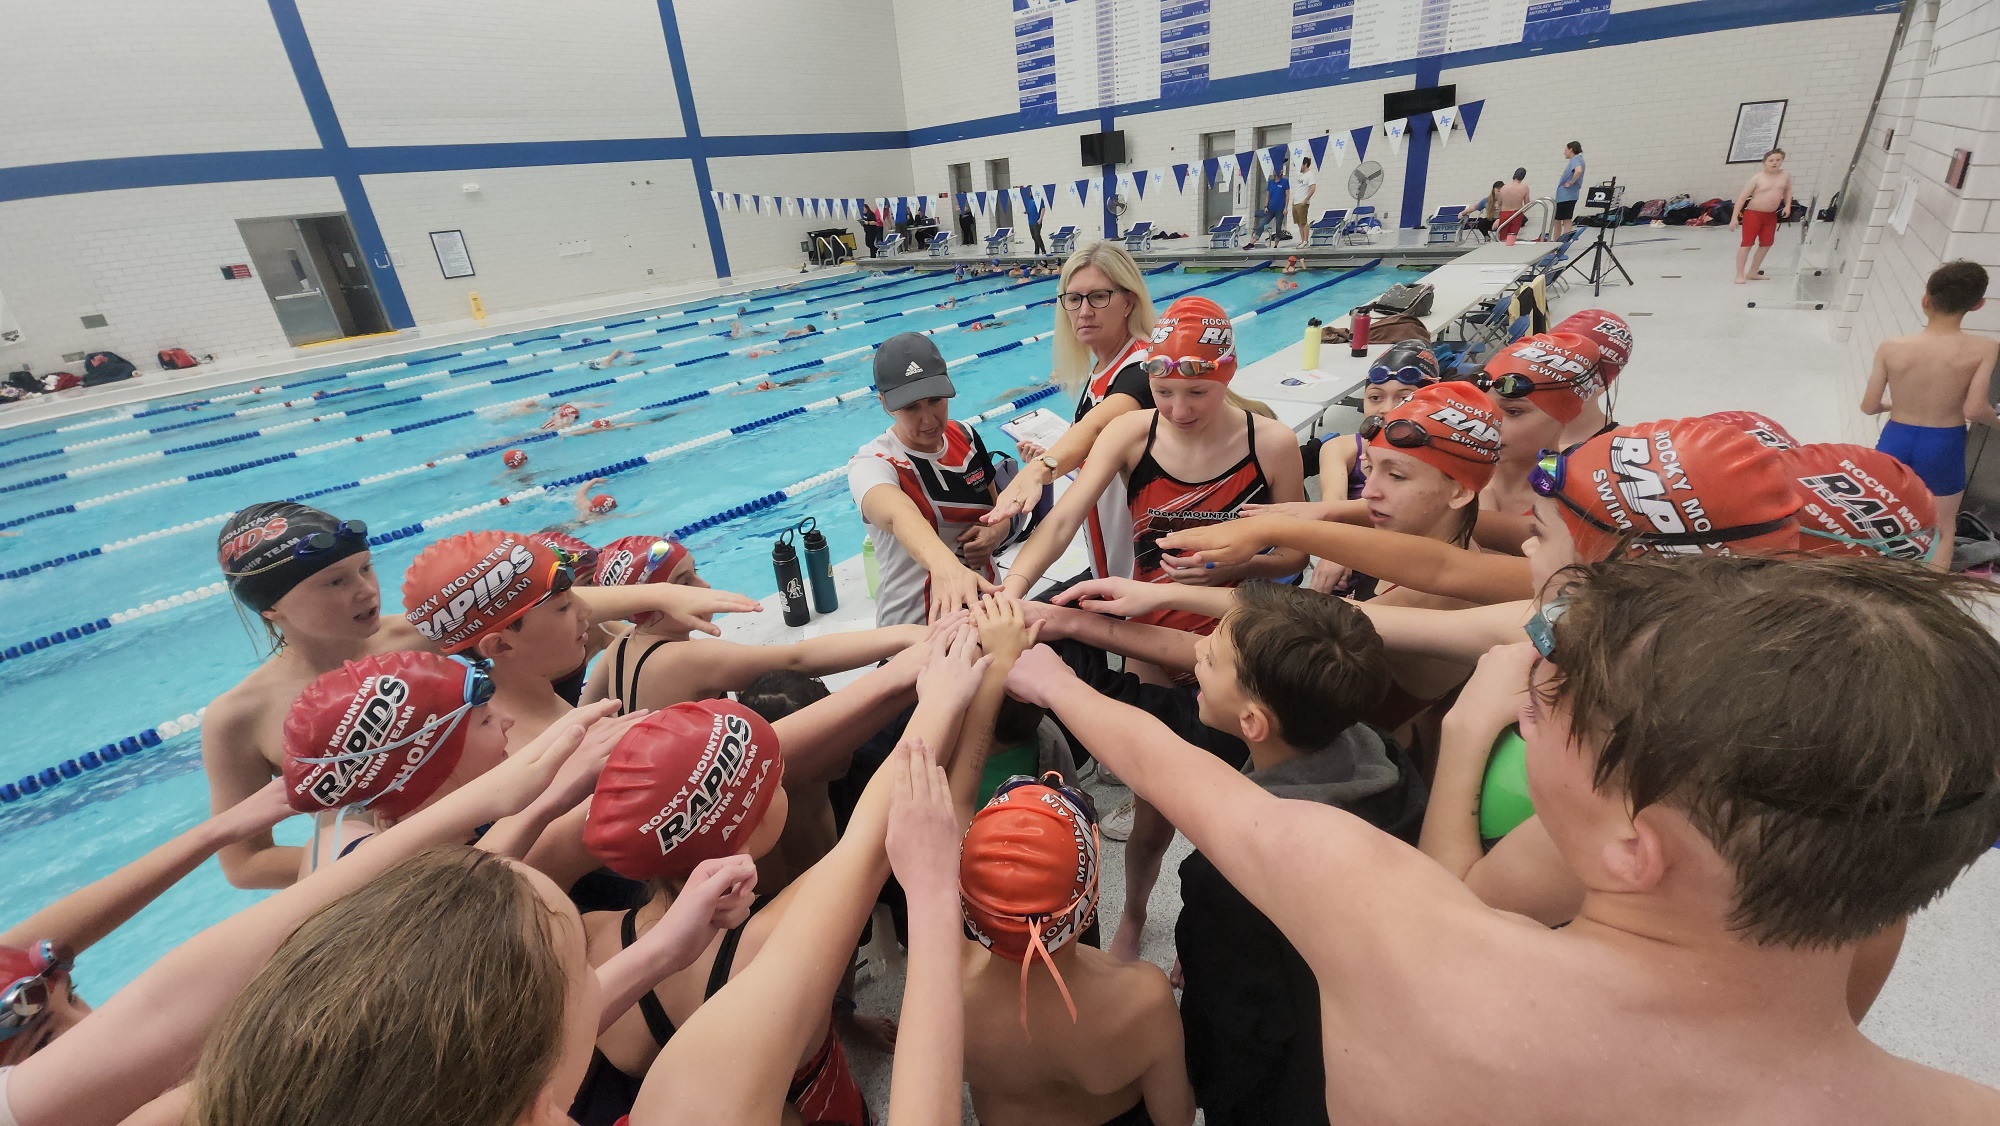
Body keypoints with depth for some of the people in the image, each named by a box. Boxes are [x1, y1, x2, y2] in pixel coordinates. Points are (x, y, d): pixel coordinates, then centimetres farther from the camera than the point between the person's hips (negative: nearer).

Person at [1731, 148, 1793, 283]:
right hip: (1753, 214, -6)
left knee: (1766, 244, 9)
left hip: (1771, 215, 6)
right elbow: (1742, 197, -11)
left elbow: (1788, 190, 20)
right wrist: (1734, 217, -19)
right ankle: (1740, 275, -8)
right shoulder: (1757, 178, -11)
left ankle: (1753, 272, 20)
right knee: (1747, 243, -9)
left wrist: (1787, 205, 5)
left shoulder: (1785, 176, 4)